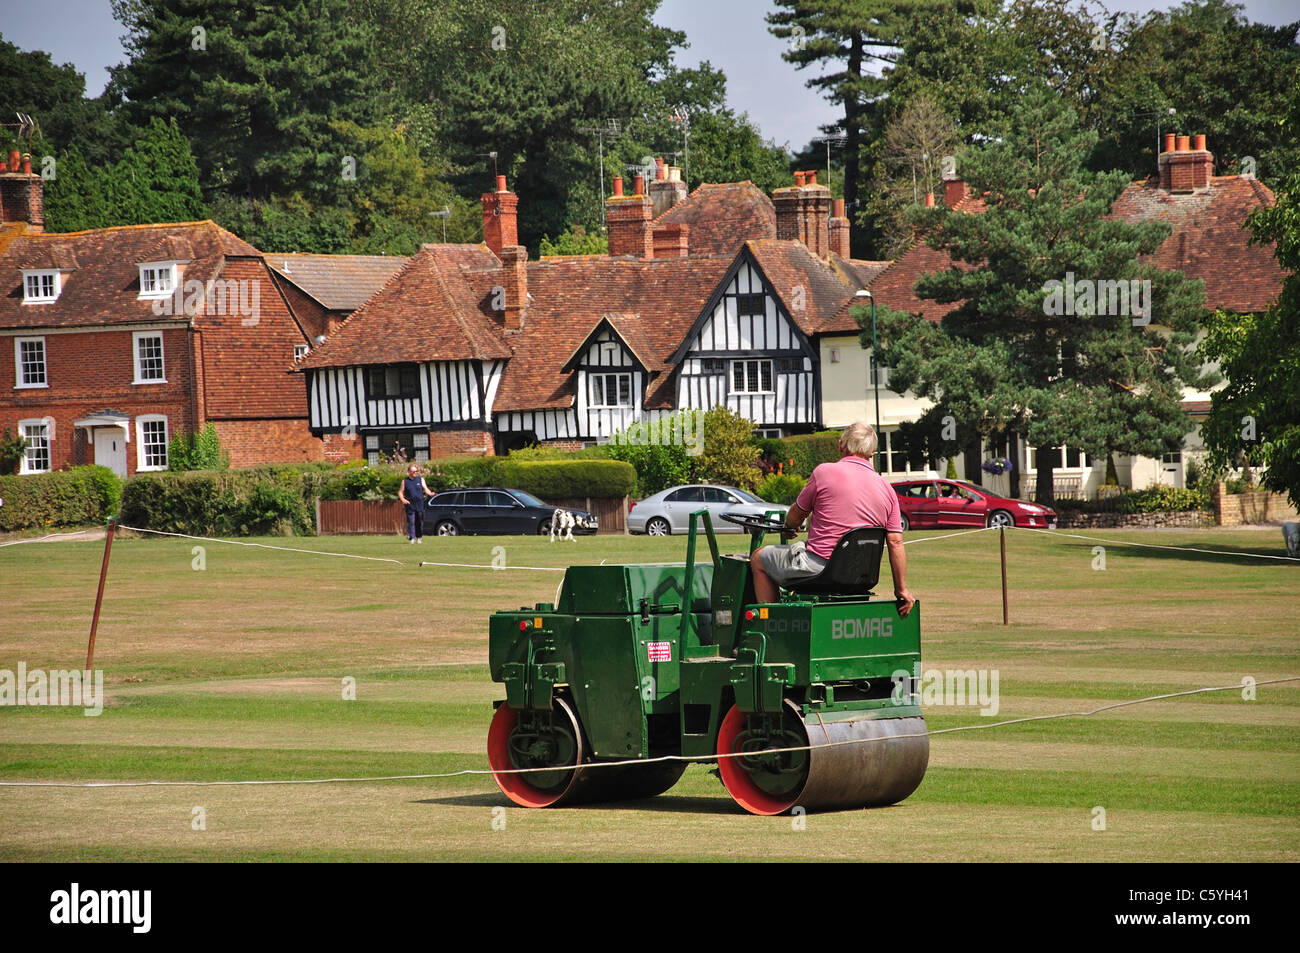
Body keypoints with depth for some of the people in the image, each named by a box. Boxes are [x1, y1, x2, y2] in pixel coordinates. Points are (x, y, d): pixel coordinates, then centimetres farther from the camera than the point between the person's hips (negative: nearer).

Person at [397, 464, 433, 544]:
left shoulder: (421, 480, 11)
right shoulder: (405, 481, 9)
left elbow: (426, 489, 4)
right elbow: (400, 492, 9)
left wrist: (430, 493, -18)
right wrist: (402, 499, -11)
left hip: (420, 504, 1)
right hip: (410, 505, -1)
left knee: (420, 522, 2)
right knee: (411, 522, -8)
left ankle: (419, 537, 16)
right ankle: (412, 538, -7)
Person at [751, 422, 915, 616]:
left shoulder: (825, 472, -9)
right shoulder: (887, 489, 3)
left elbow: (797, 513, 4)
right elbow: (895, 543, -1)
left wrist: (789, 528, 27)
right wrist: (902, 590, 3)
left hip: (819, 567, -6)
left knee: (759, 558, 17)